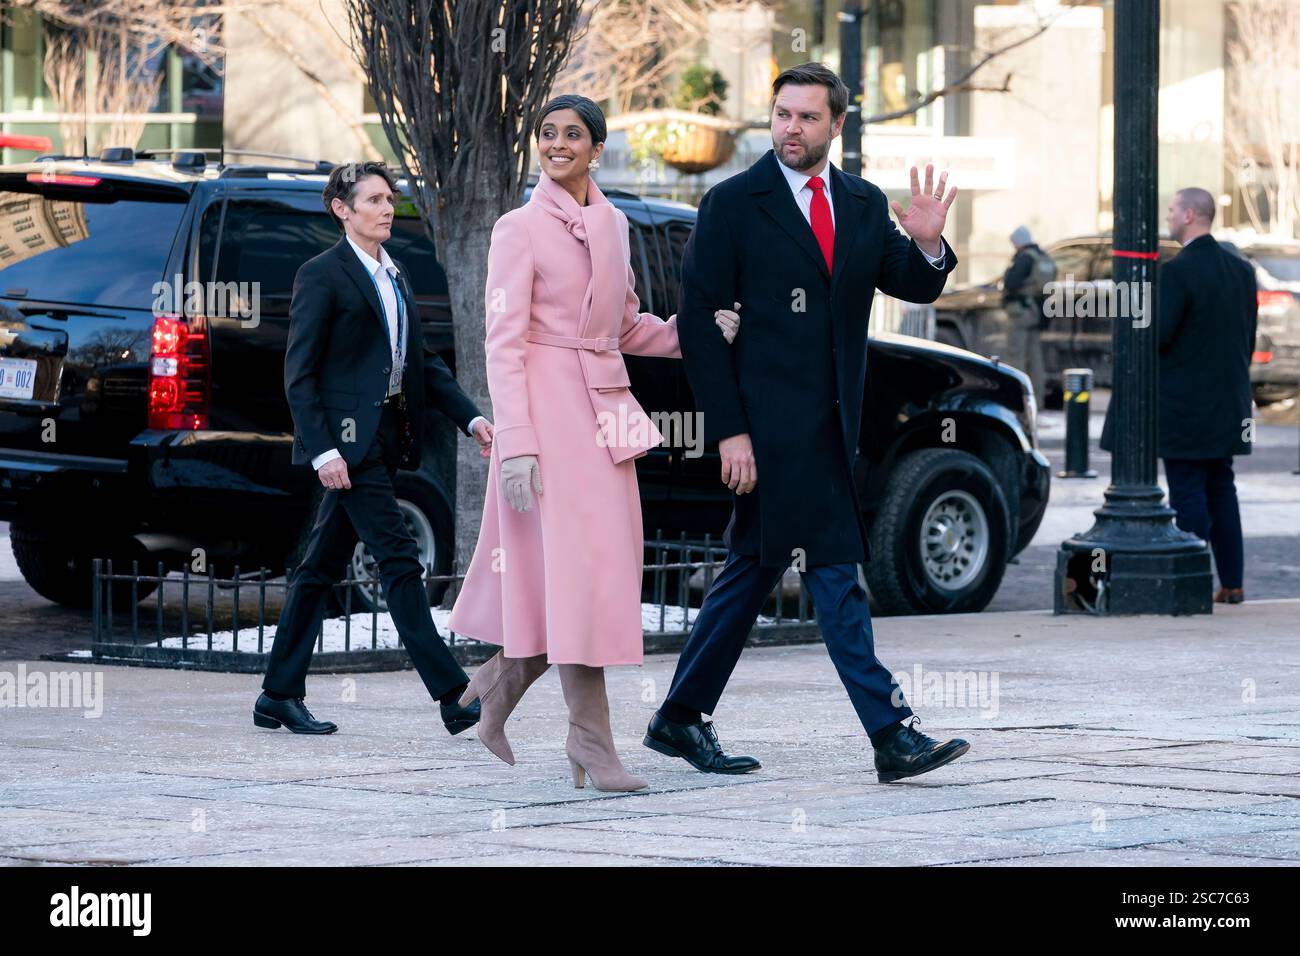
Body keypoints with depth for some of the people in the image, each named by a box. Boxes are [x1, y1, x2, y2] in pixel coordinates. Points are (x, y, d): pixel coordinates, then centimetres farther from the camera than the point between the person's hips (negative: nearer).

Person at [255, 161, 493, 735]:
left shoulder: (394, 276, 18)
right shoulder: (322, 276, -7)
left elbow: (422, 362, 20)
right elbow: (299, 375, -10)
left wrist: (471, 419, 8)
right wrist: (322, 450, -19)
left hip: (383, 438, 8)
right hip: (348, 438, -8)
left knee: (323, 565, 11)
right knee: (399, 560, -10)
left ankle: (279, 696, 16)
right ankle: (454, 698, -12)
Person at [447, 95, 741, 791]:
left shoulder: (612, 224, 14)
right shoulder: (520, 229, -5)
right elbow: (504, 342, -9)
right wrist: (516, 441, -18)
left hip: (604, 407, 7)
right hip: (546, 403, -7)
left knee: (604, 564, 5)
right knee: (573, 564, -11)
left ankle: (498, 685, 25)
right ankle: (592, 742, -9)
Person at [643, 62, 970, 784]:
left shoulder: (863, 205, 12)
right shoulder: (732, 204, -5)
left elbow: (915, 288, 10)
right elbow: (698, 324, -7)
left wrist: (928, 245, -14)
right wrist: (729, 430, -13)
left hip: (830, 423, 6)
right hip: (771, 421, -6)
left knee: (754, 565, 13)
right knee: (834, 574, -9)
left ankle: (680, 720, 23)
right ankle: (891, 735, -9)